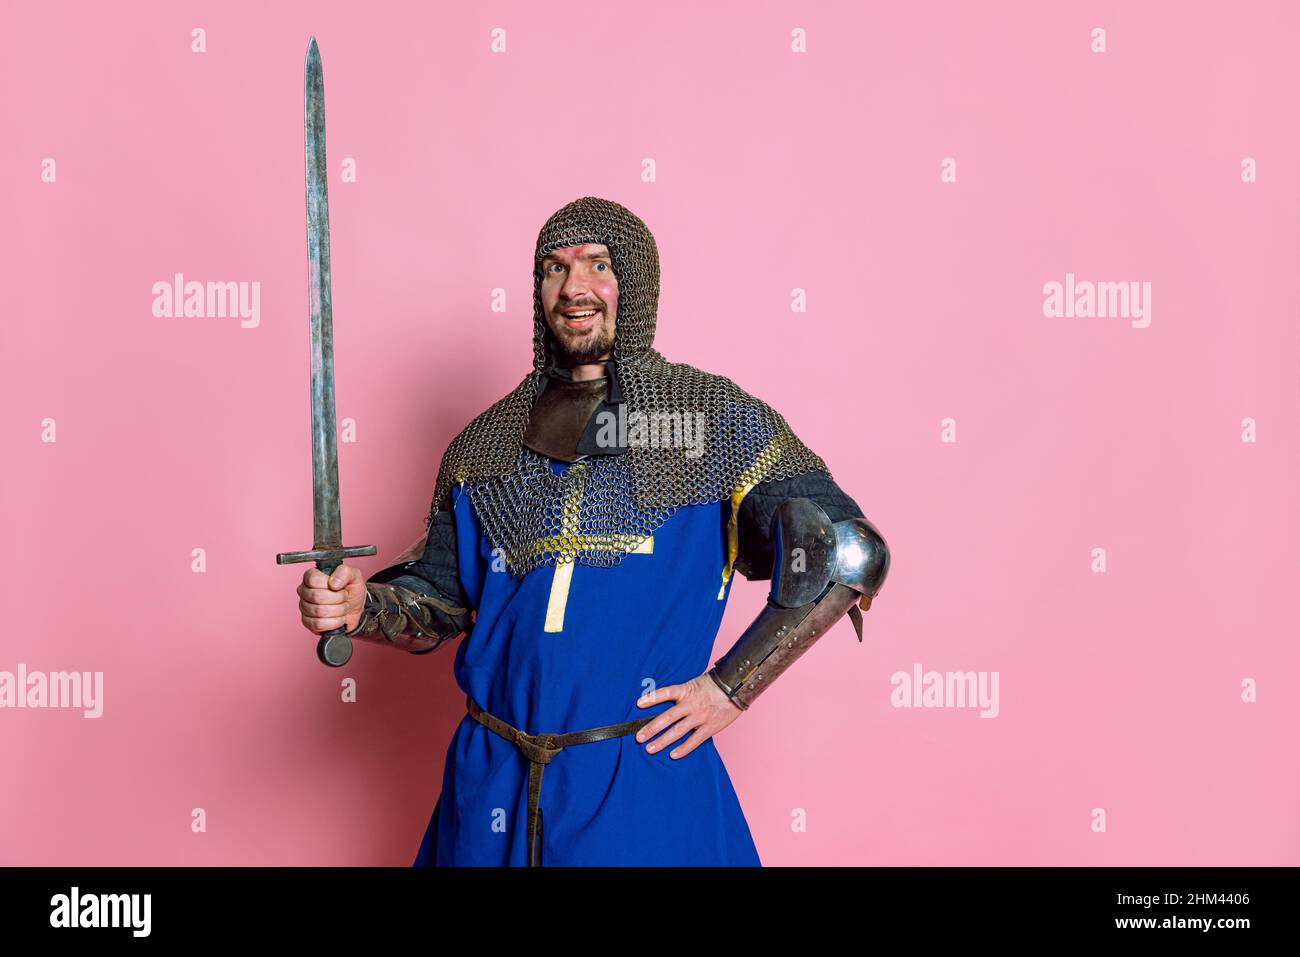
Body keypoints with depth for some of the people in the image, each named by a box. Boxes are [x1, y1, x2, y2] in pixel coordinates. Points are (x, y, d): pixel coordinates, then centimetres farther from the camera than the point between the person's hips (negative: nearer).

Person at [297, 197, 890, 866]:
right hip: (494, 781, 4)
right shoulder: (487, 442, 8)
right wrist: (363, 606, -10)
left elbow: (848, 554, -8)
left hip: (646, 780, -3)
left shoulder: (712, 416, -3)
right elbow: (440, 600, 12)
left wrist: (730, 687, -10)